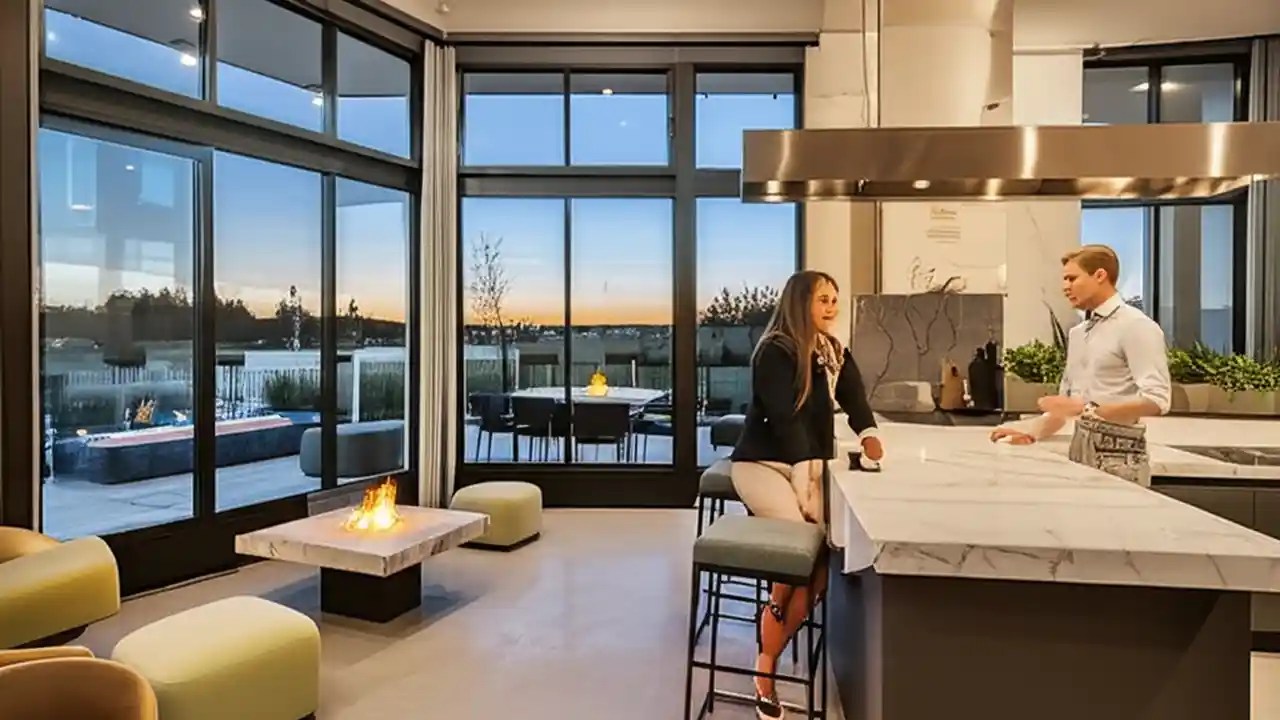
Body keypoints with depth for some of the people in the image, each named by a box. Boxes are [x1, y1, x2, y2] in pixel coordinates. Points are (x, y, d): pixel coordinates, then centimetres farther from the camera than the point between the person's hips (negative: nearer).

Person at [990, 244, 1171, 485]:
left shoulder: (1136, 326, -8)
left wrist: (1087, 409, -23)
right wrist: (1034, 430, 0)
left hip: (1118, 455, -7)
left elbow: (1156, 400, -18)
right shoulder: (1076, 333, 14)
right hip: (1080, 451, 7)